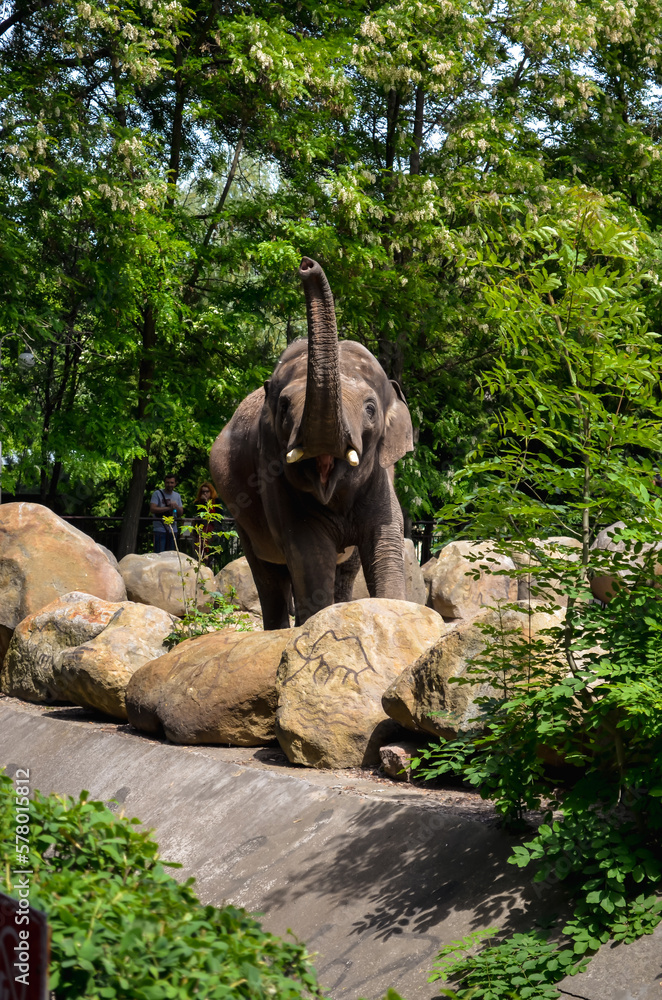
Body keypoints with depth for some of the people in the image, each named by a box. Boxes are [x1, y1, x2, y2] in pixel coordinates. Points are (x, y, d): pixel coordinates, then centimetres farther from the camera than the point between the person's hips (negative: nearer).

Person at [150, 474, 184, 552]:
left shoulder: (177, 496, 16)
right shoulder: (157, 493, -1)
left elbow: (181, 513, 13)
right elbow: (153, 509, -13)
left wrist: (176, 507, -9)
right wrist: (169, 508, -11)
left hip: (173, 530, 5)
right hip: (160, 529, -5)